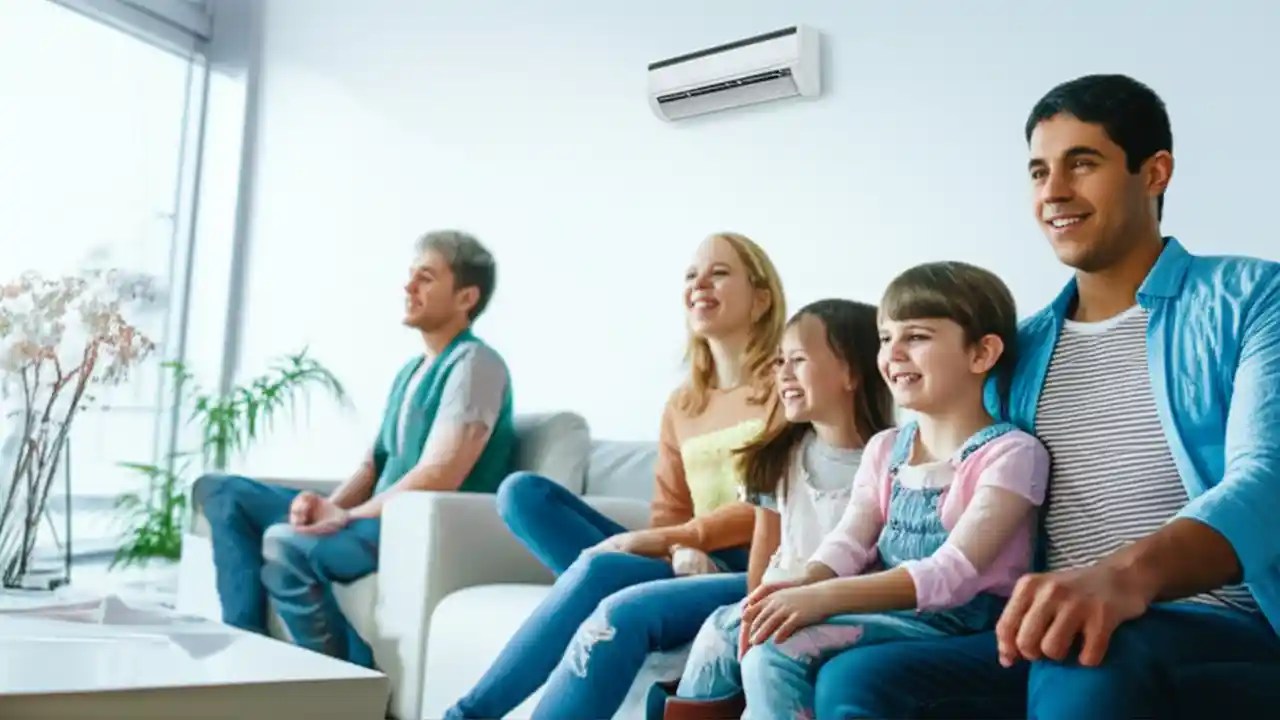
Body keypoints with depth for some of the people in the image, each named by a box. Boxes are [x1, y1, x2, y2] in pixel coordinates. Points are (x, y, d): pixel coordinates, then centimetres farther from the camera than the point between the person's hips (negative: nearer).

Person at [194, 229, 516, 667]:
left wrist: (347, 517, -19)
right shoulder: (410, 371, 19)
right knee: (220, 491, 5)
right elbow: (374, 465, 15)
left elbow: (438, 478, -20)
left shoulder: (474, 364, -10)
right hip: (377, 517, 9)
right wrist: (328, 506, -6)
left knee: (286, 543, -32)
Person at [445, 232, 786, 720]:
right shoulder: (681, 404, 19)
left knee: (601, 577, -34)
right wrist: (684, 552, -14)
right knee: (524, 493, -8)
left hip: (764, 575, -6)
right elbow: (669, 515, 11)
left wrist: (662, 539, -12)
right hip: (699, 568, 6)